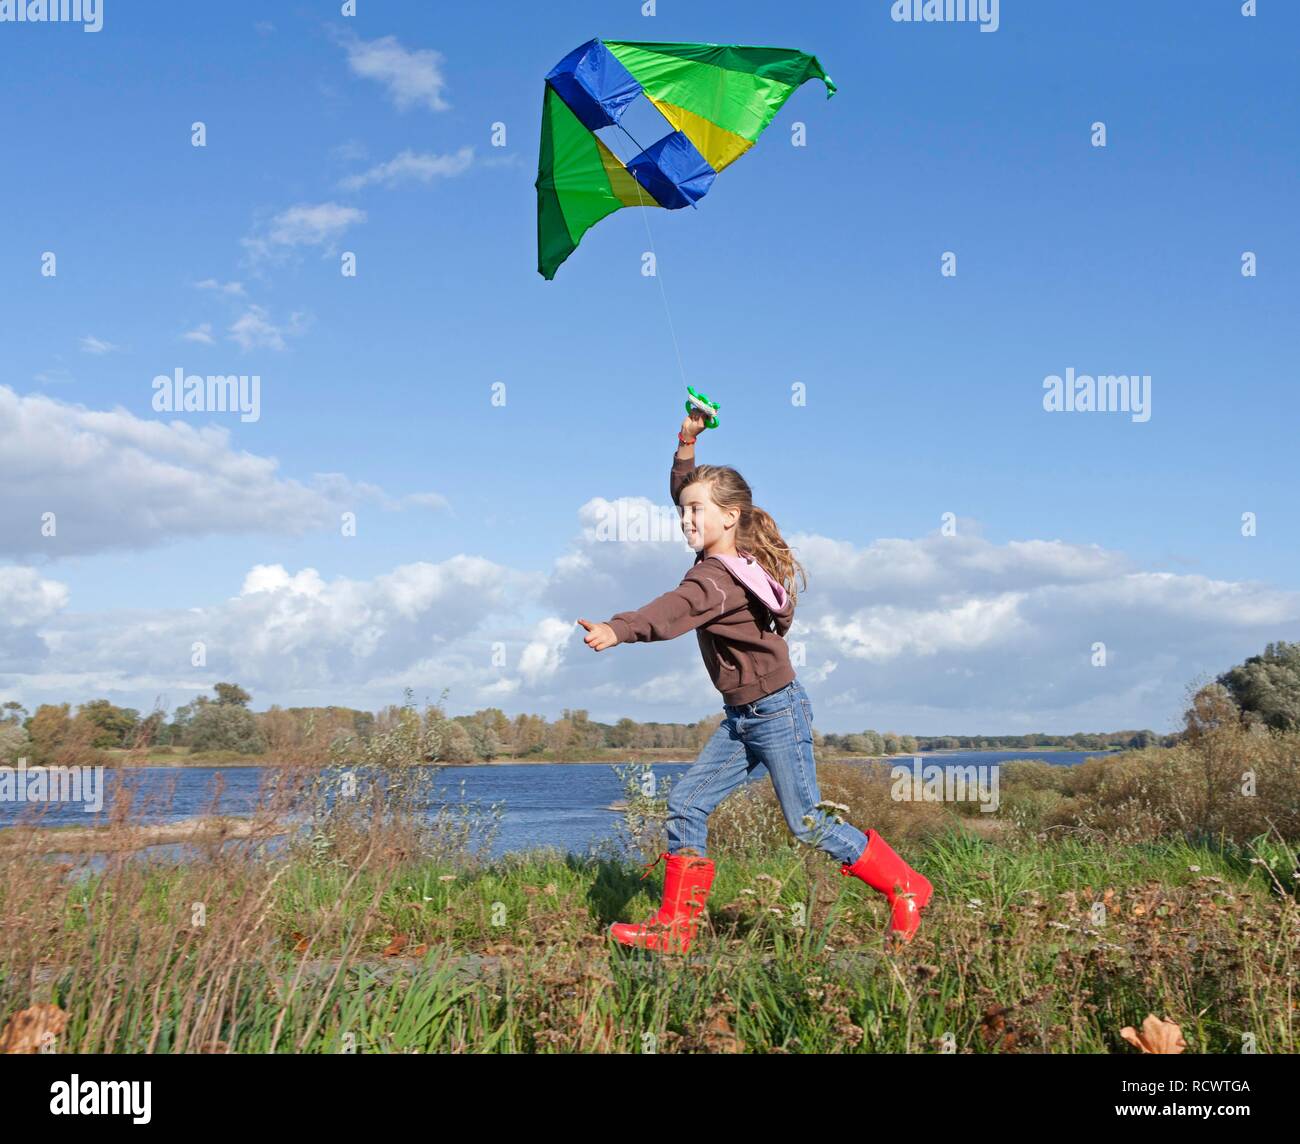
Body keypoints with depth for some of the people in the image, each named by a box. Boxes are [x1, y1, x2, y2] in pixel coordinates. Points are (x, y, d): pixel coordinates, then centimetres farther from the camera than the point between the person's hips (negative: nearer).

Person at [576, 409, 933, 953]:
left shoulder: (722, 577, -24)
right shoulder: (726, 556, 4)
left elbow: (679, 609, -45)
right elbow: (684, 491, 18)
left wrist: (617, 630, -59)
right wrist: (686, 444, 7)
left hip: (777, 712, -9)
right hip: (741, 718, 9)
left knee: (809, 824, 1)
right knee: (686, 804, 3)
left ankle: (905, 889, 20)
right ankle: (673, 928, 10)